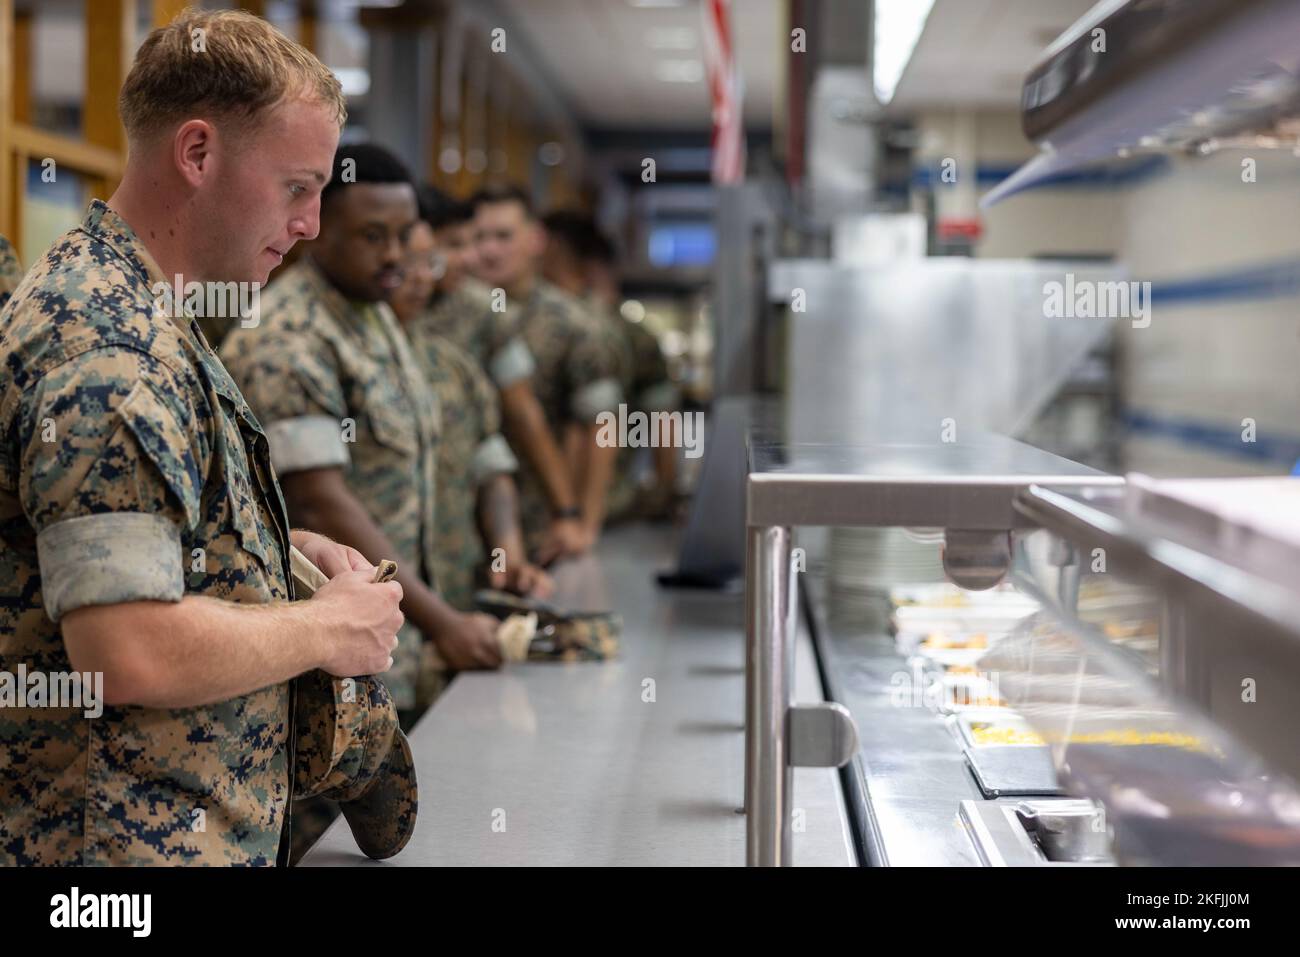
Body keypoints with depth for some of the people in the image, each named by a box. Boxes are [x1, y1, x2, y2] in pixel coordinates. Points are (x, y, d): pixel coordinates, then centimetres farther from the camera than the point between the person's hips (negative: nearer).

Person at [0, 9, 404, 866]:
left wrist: (280, 546, 9)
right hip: (135, 838, -10)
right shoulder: (110, 350, -22)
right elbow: (131, 651, -30)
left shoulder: (132, 309, 11)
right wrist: (326, 629, -15)